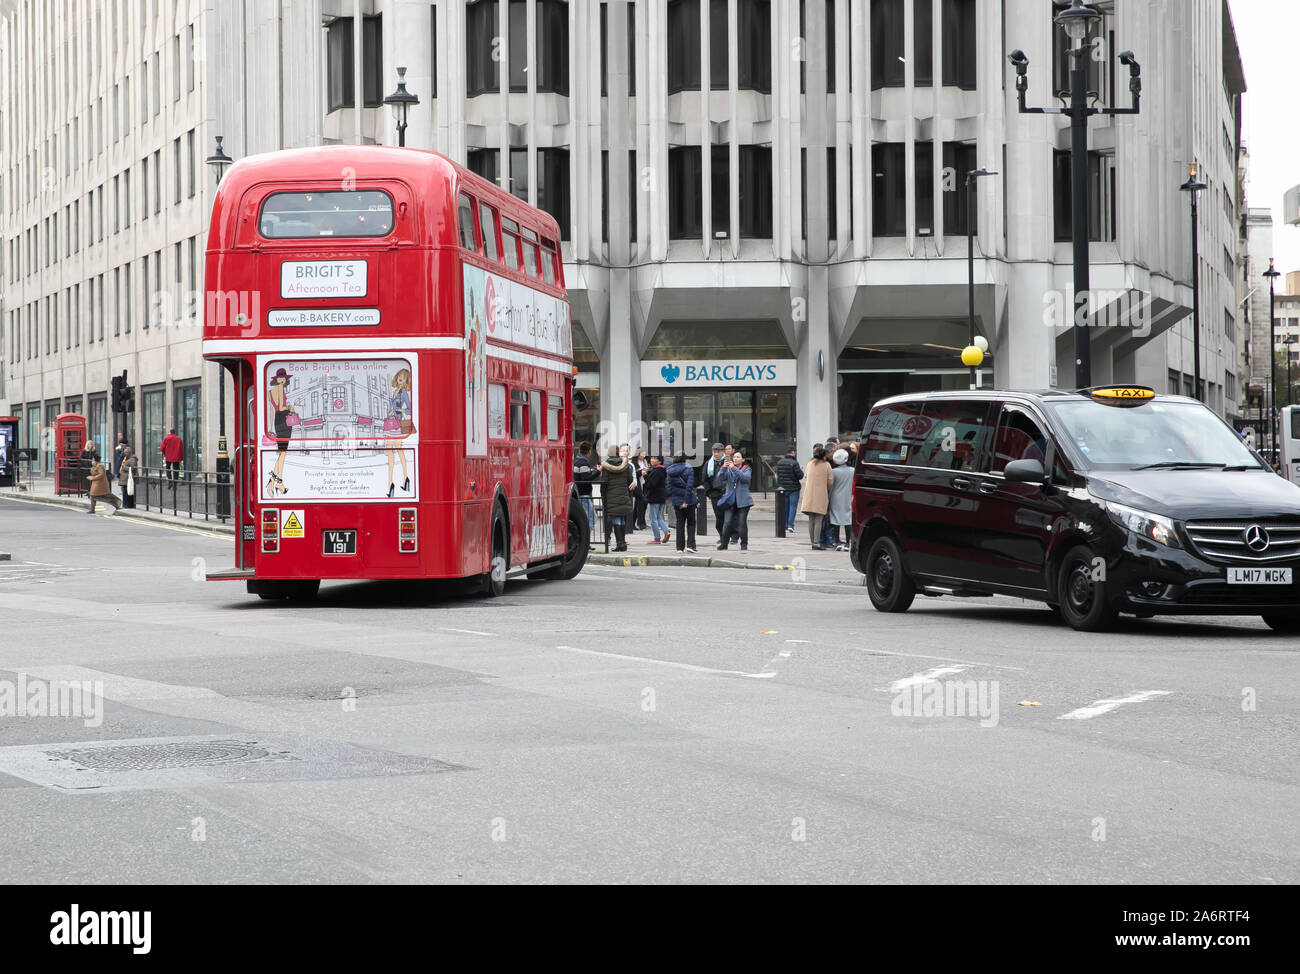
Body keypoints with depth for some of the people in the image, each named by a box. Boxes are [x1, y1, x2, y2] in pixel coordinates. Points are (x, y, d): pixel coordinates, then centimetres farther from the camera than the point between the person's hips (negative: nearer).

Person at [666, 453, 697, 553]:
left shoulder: (670, 471, 2)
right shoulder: (688, 469, -10)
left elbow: (669, 486, 3)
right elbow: (689, 485, -16)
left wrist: (671, 499, 10)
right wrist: (686, 501, -15)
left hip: (676, 501, 3)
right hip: (688, 501, -3)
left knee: (680, 523, 12)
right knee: (691, 523, 9)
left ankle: (680, 547, 10)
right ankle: (690, 545, -2)